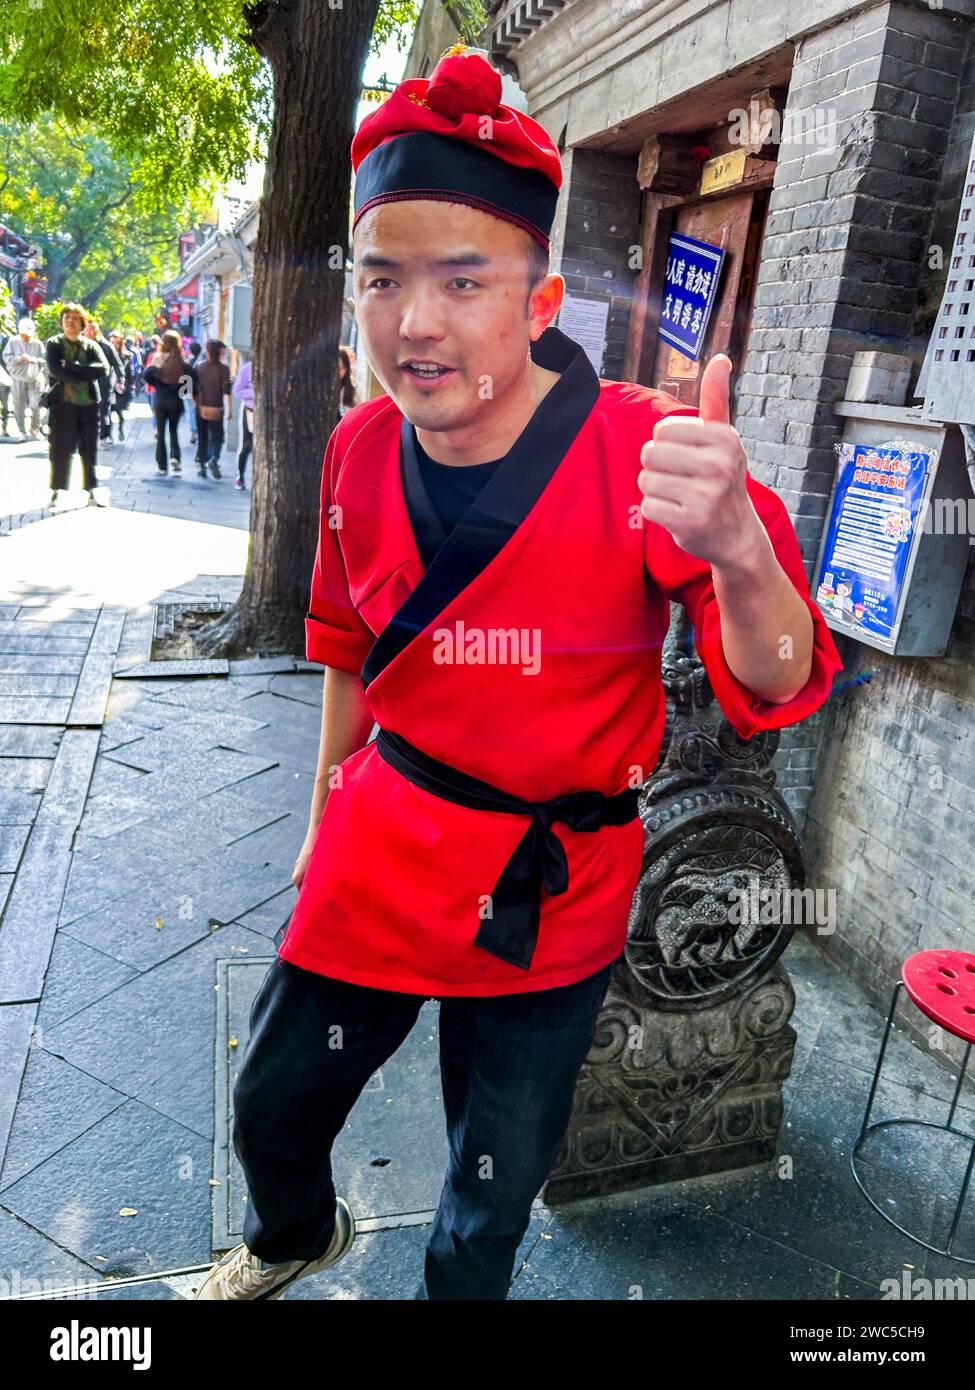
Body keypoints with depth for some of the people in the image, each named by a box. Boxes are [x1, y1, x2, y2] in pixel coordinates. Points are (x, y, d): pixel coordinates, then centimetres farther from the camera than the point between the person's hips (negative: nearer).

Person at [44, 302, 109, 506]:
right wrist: (85, 376, -14)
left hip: (89, 403, 2)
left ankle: (91, 492, 13)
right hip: (63, 402, -2)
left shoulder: (91, 345, 8)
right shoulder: (53, 344, 3)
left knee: (90, 450, 6)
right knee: (60, 449, 0)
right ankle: (56, 492, 8)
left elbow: (104, 369, -10)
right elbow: (55, 370, -13)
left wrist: (72, 366, -15)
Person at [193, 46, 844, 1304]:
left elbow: (775, 691, -25)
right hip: (378, 856, 4)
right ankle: (293, 1237, 59)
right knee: (274, 1105, 23)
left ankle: (453, 1290, 53)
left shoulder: (644, 454, -20)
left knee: (492, 1202, 16)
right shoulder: (361, 450, -6)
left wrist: (735, 548, -47)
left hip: (550, 891, -3)